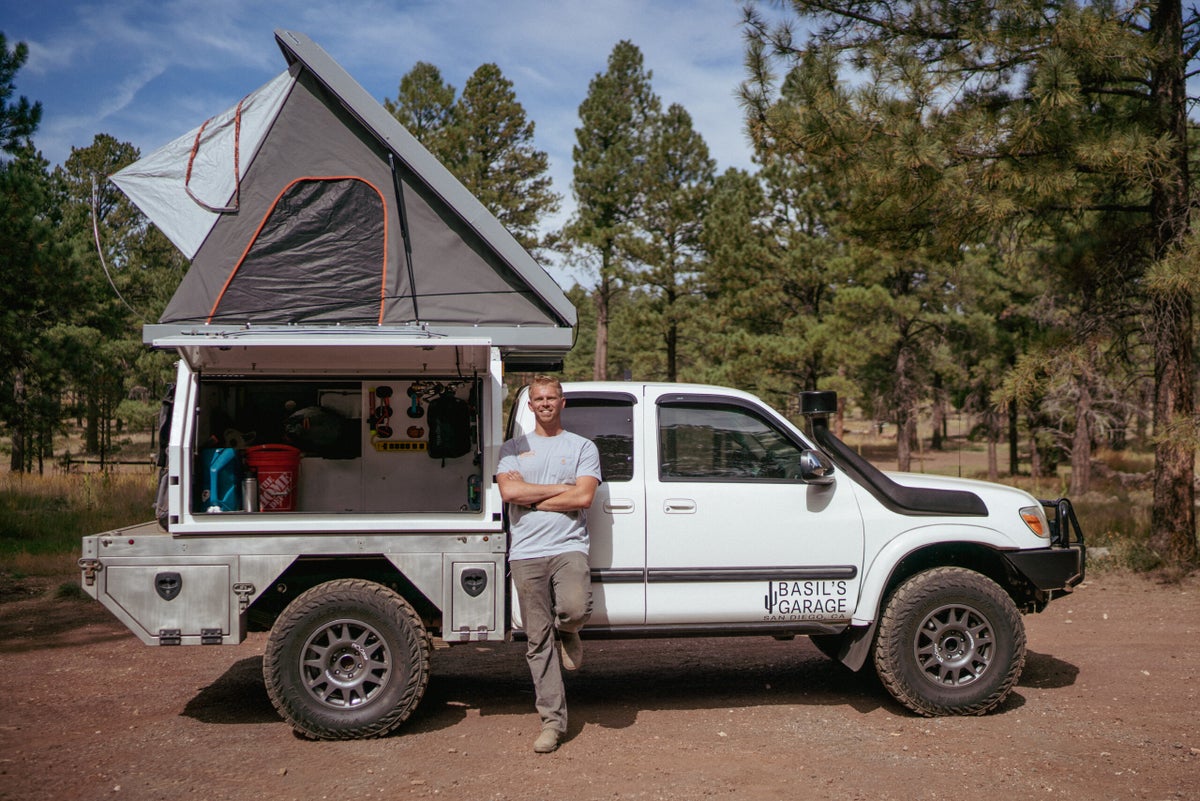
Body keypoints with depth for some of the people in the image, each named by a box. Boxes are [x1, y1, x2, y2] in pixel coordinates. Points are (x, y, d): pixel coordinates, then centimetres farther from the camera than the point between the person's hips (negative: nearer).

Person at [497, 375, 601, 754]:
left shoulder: (583, 447, 10)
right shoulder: (513, 448, 14)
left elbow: (583, 497, -5)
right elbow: (509, 492, -4)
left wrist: (530, 496, -4)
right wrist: (559, 488, -3)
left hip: (568, 547, -2)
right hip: (526, 553, 2)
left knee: (576, 607, -30)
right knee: (538, 641, 2)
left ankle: (567, 633, 8)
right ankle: (553, 720, 12)